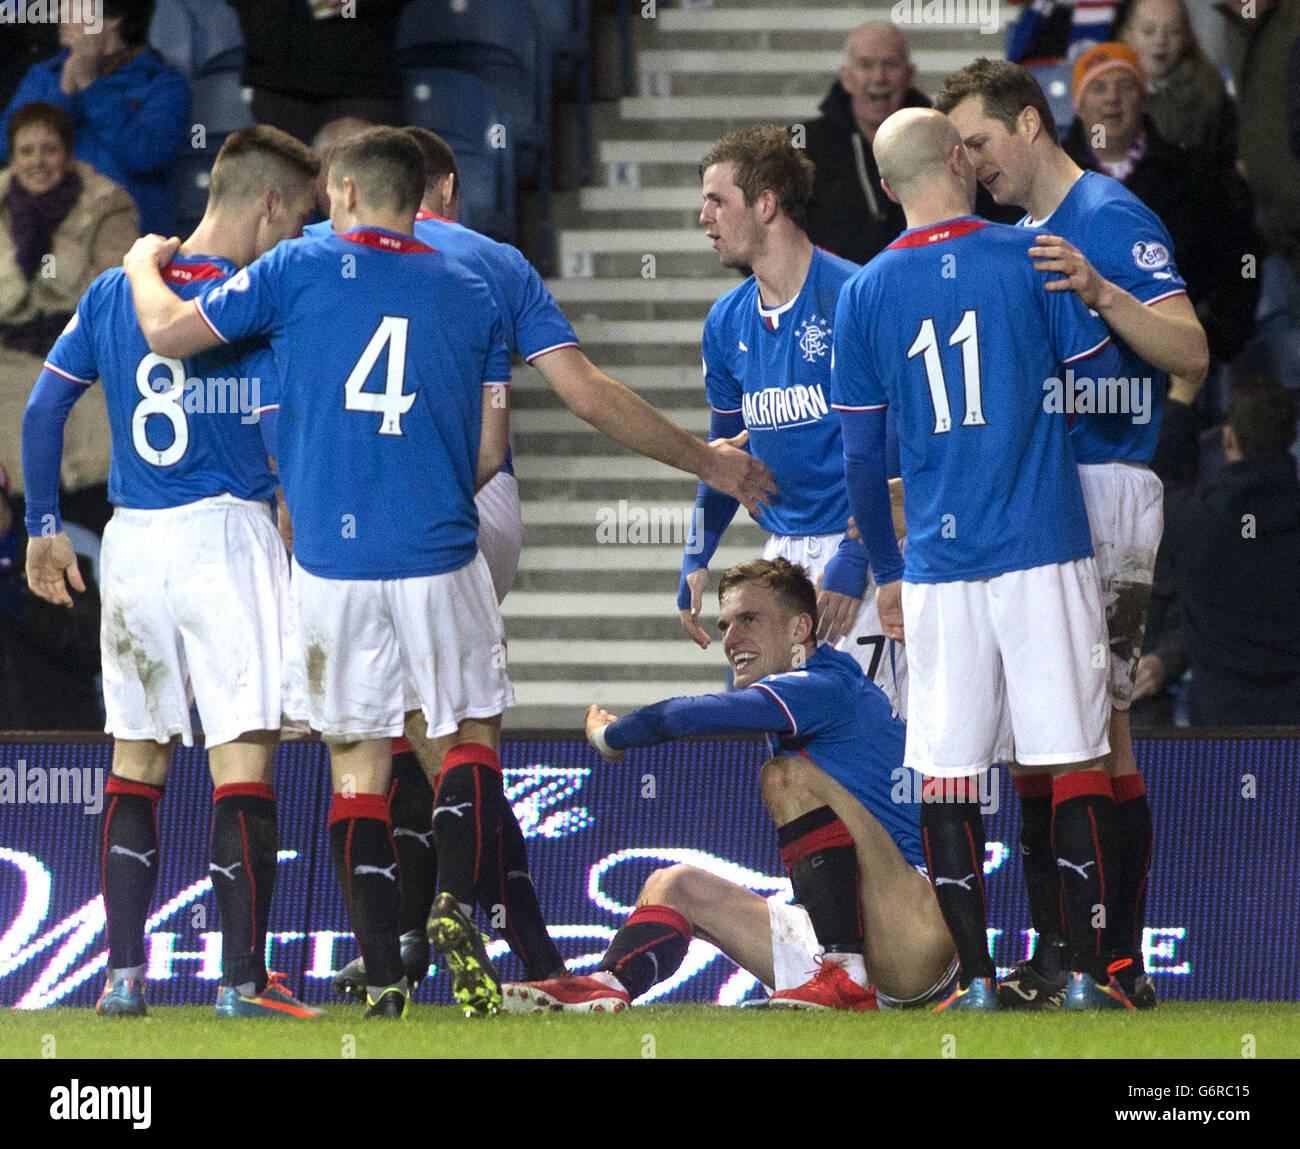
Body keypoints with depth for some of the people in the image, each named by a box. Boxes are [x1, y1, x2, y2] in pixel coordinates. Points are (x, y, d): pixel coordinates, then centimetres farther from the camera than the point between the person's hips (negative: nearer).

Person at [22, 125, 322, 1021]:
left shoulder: (115, 291, 8)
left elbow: (43, 408, 8)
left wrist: (44, 529, 14)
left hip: (132, 543, 5)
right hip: (227, 535, -5)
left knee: (136, 761, 13)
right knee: (243, 759, -4)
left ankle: (124, 973, 9)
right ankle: (244, 978, -8)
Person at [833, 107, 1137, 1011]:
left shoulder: (864, 294, 4)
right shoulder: (1029, 256, -3)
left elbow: (861, 457, 8)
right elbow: (1103, 374, 4)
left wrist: (886, 572, 18)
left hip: (938, 566, 2)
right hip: (1044, 556, -2)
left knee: (949, 778, 5)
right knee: (1074, 764, 1)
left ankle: (976, 979, 4)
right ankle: (1088, 973, -2)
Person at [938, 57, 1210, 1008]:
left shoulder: (1111, 218, -7)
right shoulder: (1018, 240, 20)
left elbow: (1191, 356, -17)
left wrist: (1101, 292, -31)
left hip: (1105, 488, -9)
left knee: (1097, 721, -11)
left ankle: (1122, 961, -10)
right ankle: (1054, 954, 10)